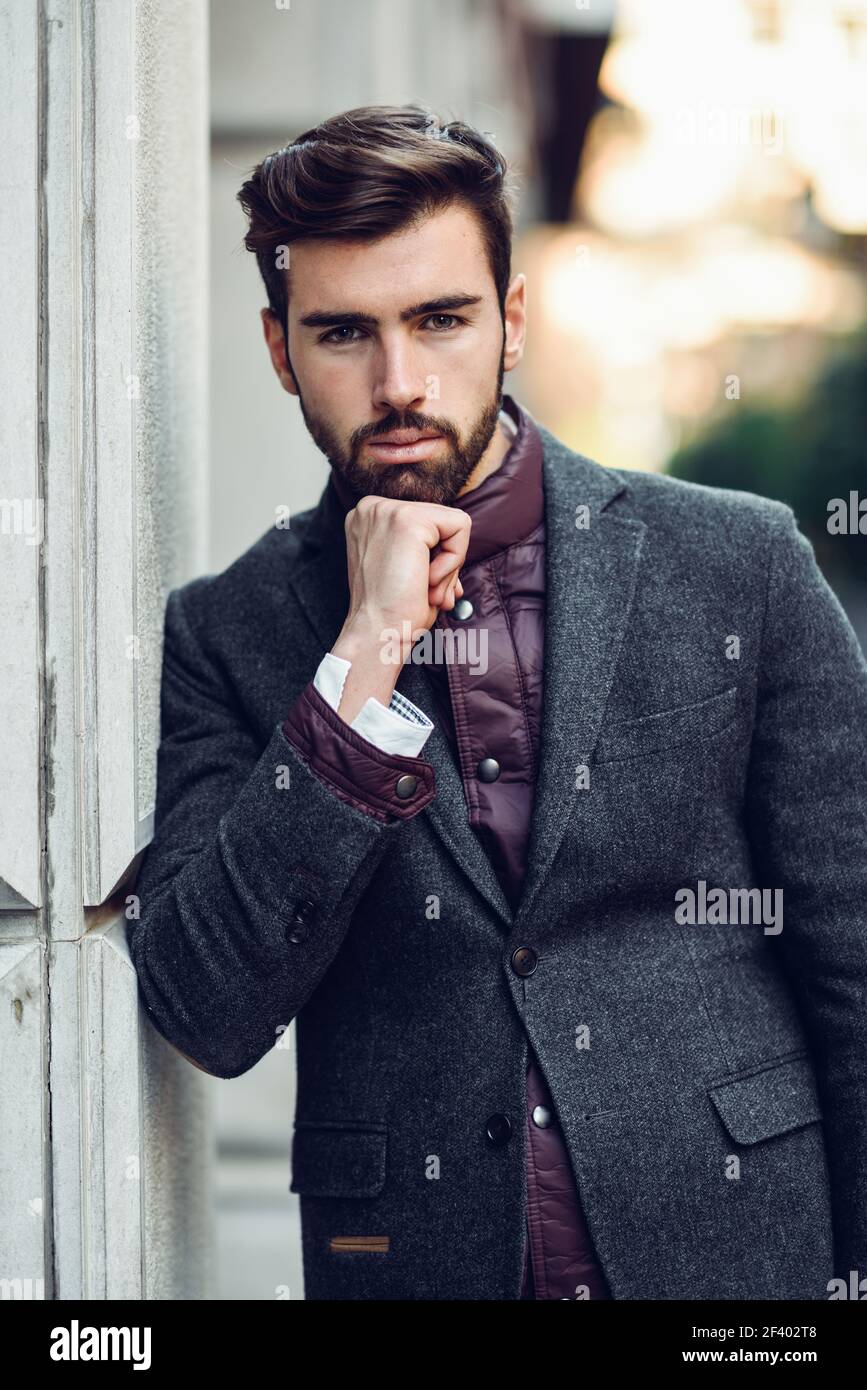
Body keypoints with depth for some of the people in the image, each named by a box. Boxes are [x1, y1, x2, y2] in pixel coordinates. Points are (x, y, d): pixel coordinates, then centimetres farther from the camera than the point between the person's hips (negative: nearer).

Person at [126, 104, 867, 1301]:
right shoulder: (225, 635, -1)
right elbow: (212, 1019, -12)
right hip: (413, 1259, 0)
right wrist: (365, 659, -17)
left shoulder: (740, 564, -2)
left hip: (738, 1249, 0)